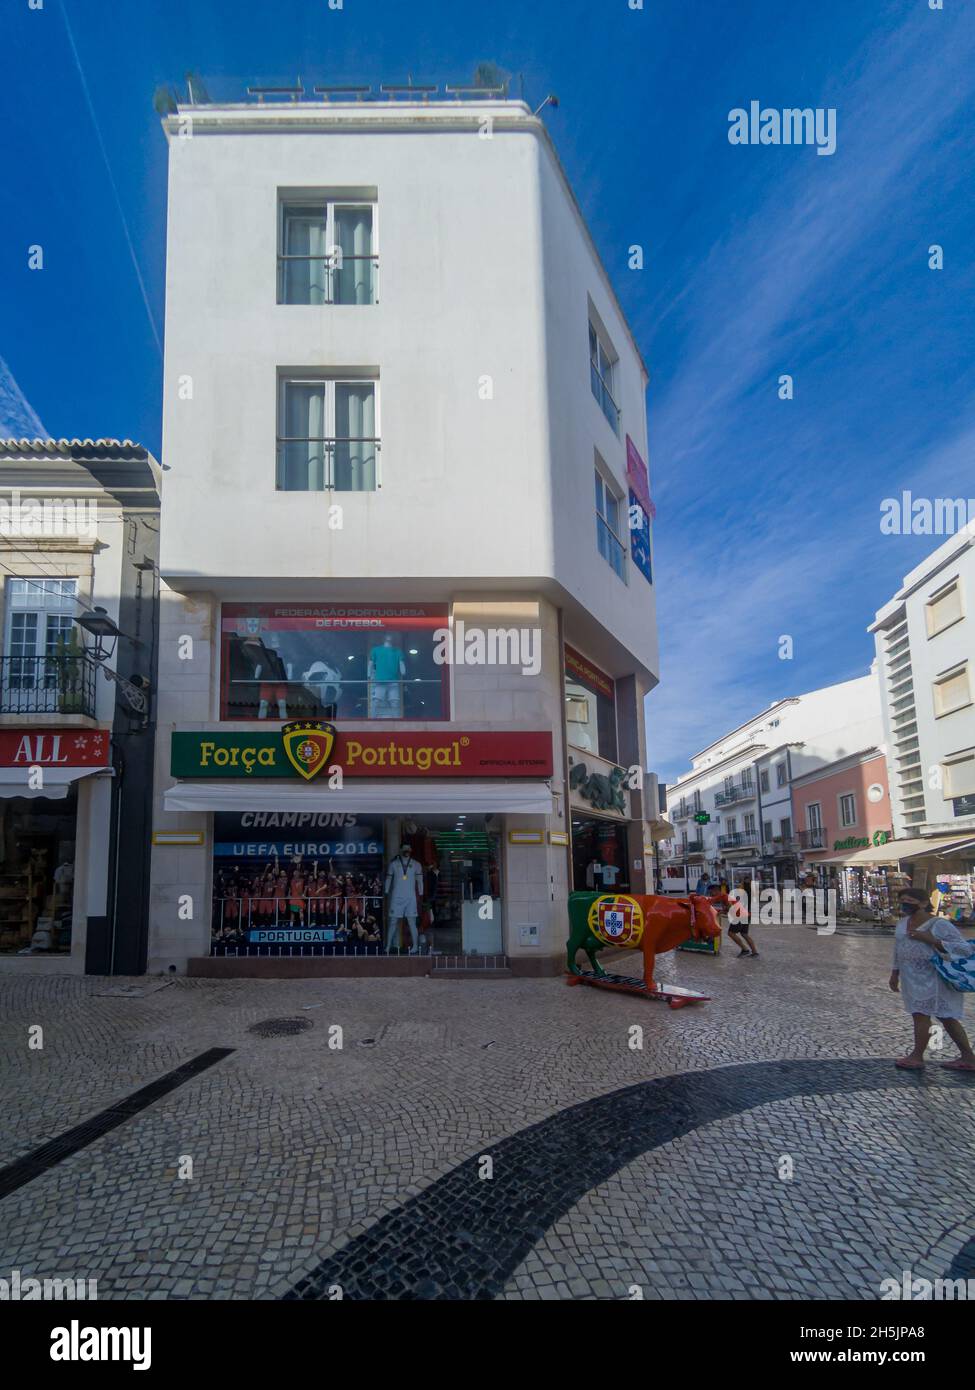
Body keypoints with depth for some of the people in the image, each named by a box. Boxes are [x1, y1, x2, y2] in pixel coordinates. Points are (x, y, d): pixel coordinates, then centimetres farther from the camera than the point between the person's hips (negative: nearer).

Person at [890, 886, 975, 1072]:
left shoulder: (939, 925, -14)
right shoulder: (903, 922, 11)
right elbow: (898, 949, 21)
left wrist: (931, 940, -26)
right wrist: (895, 973, 21)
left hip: (932, 978, -8)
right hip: (911, 978, 8)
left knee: (921, 1014, -6)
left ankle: (917, 1057, 7)